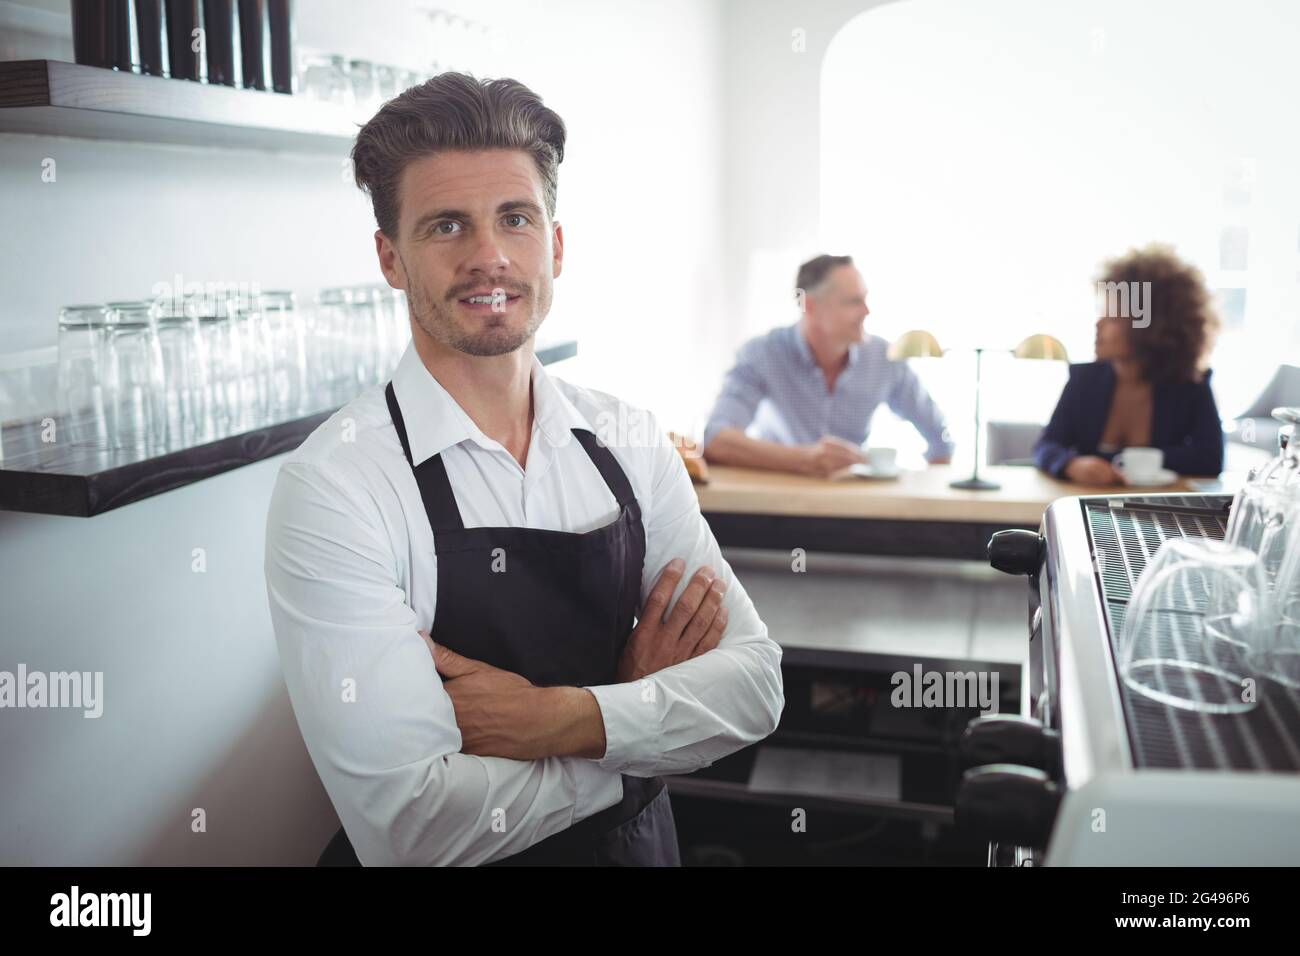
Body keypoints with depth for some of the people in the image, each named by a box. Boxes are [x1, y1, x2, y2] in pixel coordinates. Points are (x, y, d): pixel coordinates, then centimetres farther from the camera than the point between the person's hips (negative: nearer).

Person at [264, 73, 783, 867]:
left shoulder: (630, 443, -8)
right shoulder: (335, 484, -22)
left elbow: (753, 687, -9)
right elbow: (408, 824, -28)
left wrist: (563, 718, -24)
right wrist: (638, 709, -18)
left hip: (636, 840, 4)